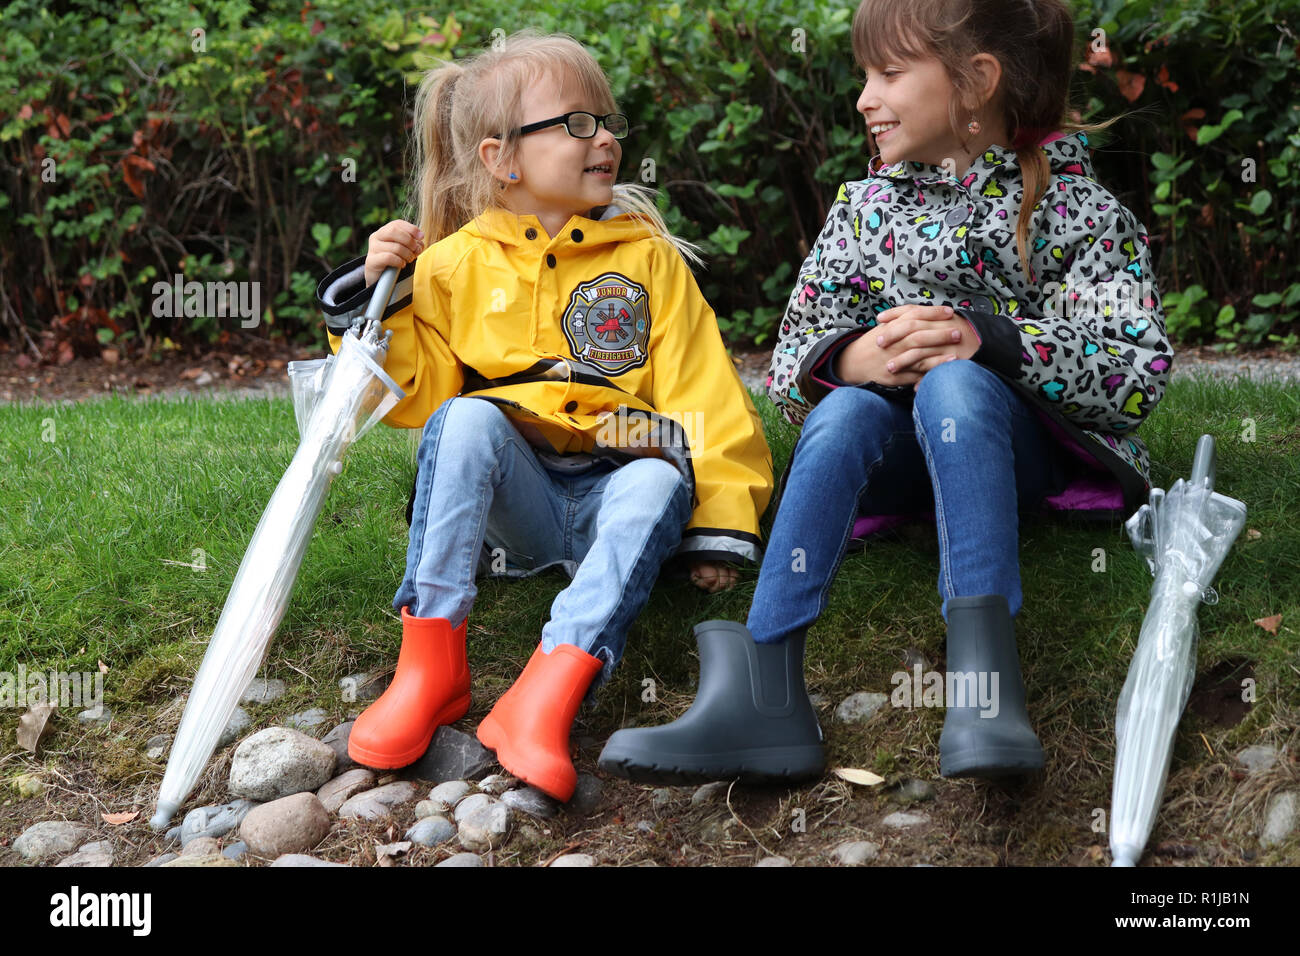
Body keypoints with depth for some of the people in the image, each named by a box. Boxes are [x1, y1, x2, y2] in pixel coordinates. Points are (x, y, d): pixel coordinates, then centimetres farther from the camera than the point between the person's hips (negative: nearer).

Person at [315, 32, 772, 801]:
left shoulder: (647, 257, 9)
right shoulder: (456, 263, 8)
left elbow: (701, 391, 3)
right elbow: (417, 392, 8)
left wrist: (718, 521, -5)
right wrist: (377, 299, -6)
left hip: (611, 490, 0)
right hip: (513, 499, 0)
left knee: (658, 481, -33)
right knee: (467, 418, -30)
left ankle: (547, 696, -46)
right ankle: (431, 661, -34)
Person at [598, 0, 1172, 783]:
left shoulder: (1074, 207, 2)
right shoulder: (865, 207, 13)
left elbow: (1141, 372, -8)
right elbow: (789, 366, 10)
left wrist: (989, 338, -21)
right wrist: (848, 360, -15)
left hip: (1026, 444, -3)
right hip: (902, 453, 3)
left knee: (951, 383, -35)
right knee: (846, 411, -31)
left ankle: (985, 676, -51)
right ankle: (761, 684, -47)